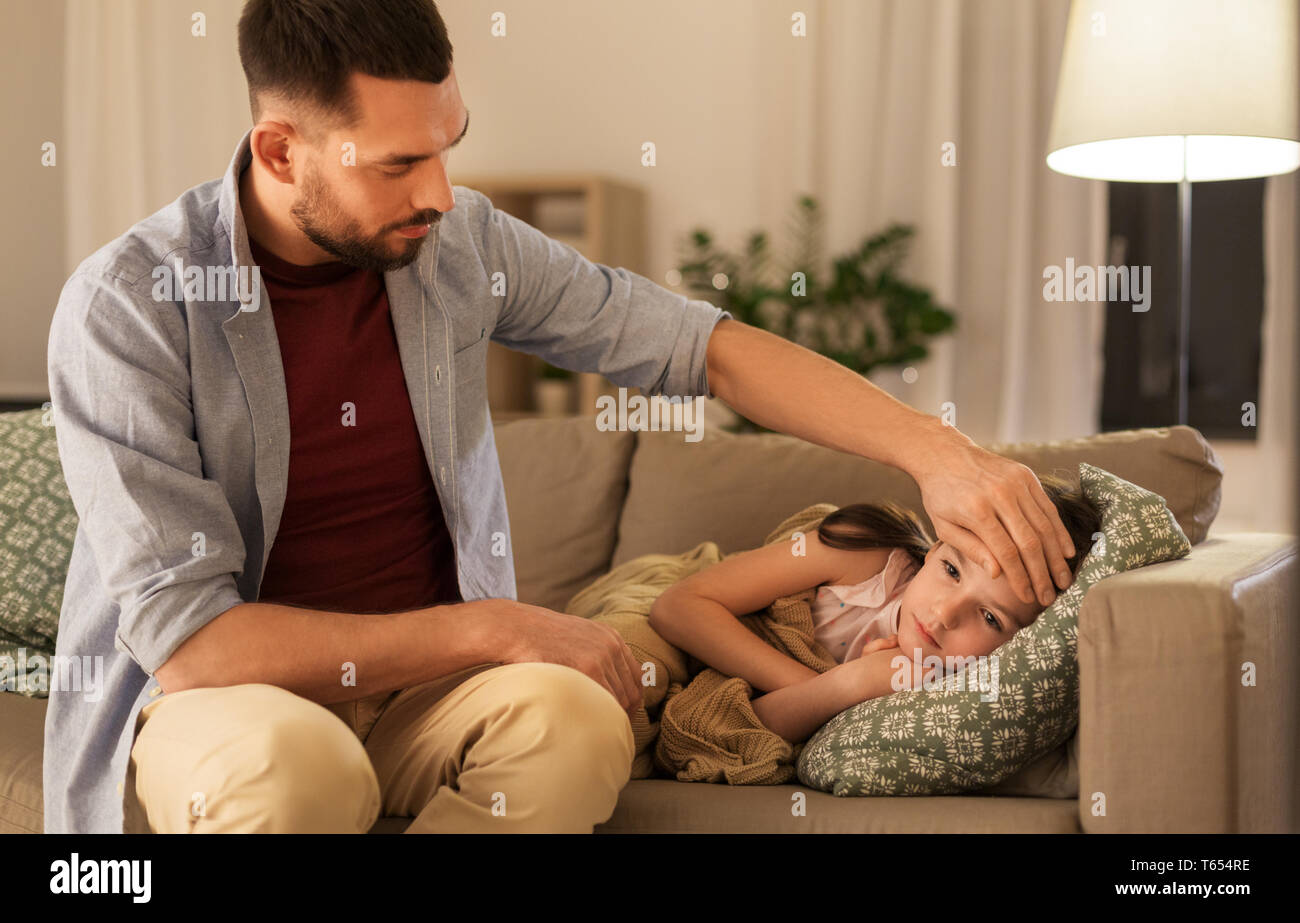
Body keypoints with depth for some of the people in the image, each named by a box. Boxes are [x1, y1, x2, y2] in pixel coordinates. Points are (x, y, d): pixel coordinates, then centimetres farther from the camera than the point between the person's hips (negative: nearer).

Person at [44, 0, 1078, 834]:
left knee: (573, 716, -30)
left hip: (417, 691, 4)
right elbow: (182, 634, -21)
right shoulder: (128, 305, -16)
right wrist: (492, 628, -20)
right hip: (212, 700, -4)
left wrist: (935, 450, -10)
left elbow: (705, 346, 2)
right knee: (289, 757, -39)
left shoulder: (461, 244, -2)